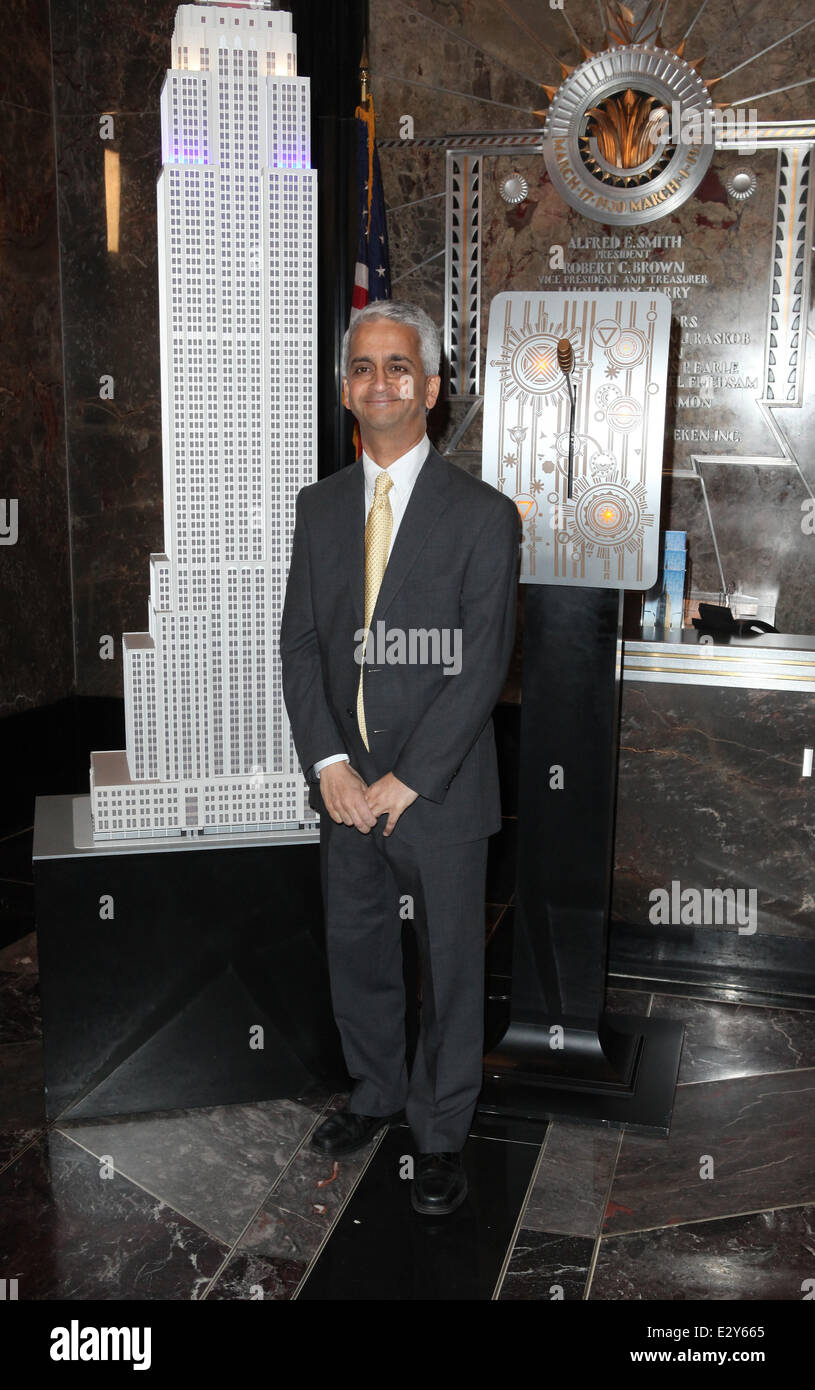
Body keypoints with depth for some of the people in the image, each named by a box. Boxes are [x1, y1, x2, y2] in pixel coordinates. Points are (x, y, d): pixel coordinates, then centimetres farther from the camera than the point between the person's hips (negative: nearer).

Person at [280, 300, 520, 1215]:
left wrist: (406, 779, -16)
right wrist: (330, 763, -9)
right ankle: (377, 1093, 41)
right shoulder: (319, 507, 6)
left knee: (449, 963, 9)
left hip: (439, 789, -4)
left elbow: (481, 666, -13)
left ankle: (440, 1132, 29)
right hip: (345, 784, 4)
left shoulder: (482, 515, -8)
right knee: (355, 950, 17)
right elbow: (300, 643, 3)